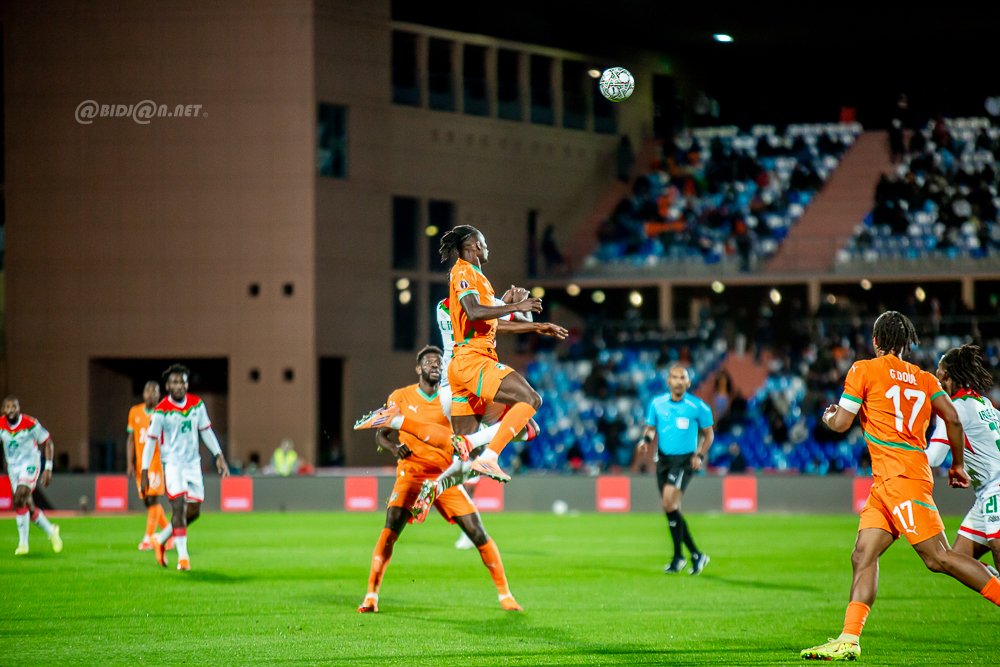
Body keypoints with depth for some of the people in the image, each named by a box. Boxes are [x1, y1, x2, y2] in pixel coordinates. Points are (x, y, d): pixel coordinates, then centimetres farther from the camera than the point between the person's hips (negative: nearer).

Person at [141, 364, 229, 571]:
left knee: (194, 512, 6)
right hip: (172, 463, -5)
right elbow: (150, 441, -8)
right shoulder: (161, 411, -11)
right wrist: (145, 472, -10)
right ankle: (183, 557, -12)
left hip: (193, 463, 5)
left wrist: (219, 456, 8)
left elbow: (206, 431, 13)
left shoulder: (197, 404, 3)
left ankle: (161, 540, 26)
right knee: (179, 508, -15)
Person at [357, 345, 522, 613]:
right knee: (389, 533, -19)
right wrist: (394, 447, -17)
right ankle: (371, 596, -11)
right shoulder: (400, 398, 1)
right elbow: (380, 434, 4)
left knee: (478, 534, -5)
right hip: (410, 475, -1)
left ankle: (504, 594, 6)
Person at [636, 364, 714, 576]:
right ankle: (696, 554, 19)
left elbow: (709, 434, 5)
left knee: (669, 503, -21)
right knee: (672, 510, 6)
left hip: (685, 460, -5)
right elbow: (650, 428, 15)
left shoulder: (698, 407, -5)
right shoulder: (657, 403, 4)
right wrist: (645, 440, -7)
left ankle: (678, 557, -11)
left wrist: (700, 455, -9)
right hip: (663, 459, 5)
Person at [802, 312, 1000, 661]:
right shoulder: (924, 378, 15)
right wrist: (958, 463, 17)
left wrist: (828, 414, 21)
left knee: (938, 557, -11)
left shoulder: (864, 370, -1)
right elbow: (952, 419, 5)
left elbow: (841, 423, -1)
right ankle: (849, 640, -4)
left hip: (900, 477, -8)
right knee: (863, 556, 3)